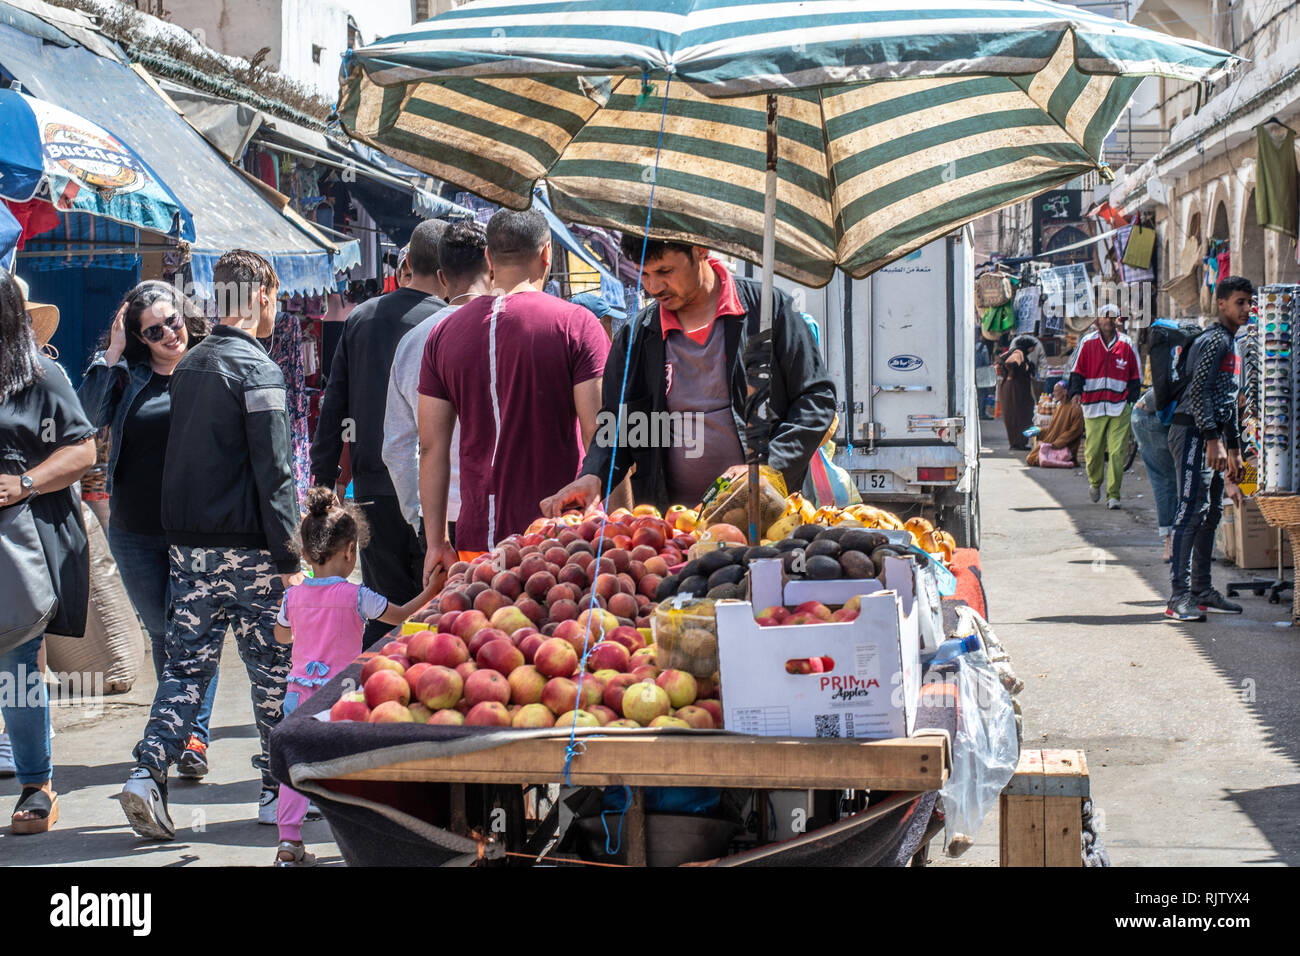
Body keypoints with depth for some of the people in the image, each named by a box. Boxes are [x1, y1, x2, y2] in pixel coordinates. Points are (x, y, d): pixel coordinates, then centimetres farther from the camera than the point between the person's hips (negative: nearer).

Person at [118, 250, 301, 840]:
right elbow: (273, 471, -15)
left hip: (187, 541, 7)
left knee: (186, 661, 8)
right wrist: (290, 558, -12)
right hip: (246, 546, -7)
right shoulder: (256, 370, -12)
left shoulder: (188, 365, 12)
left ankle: (148, 773, -6)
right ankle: (279, 788, 12)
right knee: (274, 666, 4)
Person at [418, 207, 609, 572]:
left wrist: (437, 542, 13)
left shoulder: (444, 333, 7)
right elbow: (600, 436, -7)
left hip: (477, 539, 3)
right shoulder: (576, 324, -3)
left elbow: (432, 447, 8)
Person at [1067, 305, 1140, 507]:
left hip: (1120, 407, 0)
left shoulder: (1126, 344, 6)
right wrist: (1075, 392, -8)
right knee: (1093, 450, 3)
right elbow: (1076, 370, 8)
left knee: (1118, 453, -8)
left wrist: (1133, 400, 4)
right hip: (1093, 405, 0)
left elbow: (1135, 376, 13)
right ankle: (1095, 482, 33)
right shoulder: (1087, 343, 5)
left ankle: (1113, 495, -3)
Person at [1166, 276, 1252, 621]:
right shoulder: (1215, 340, -10)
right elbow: (1199, 390, -20)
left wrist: (1234, 449, 26)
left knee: (1211, 513, 11)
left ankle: (1202, 591, 16)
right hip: (1193, 433, -10)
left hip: (1209, 437, 10)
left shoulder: (1229, 344, 23)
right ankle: (1179, 596, -18)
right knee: (1192, 511, -15)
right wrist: (1213, 439, -25)